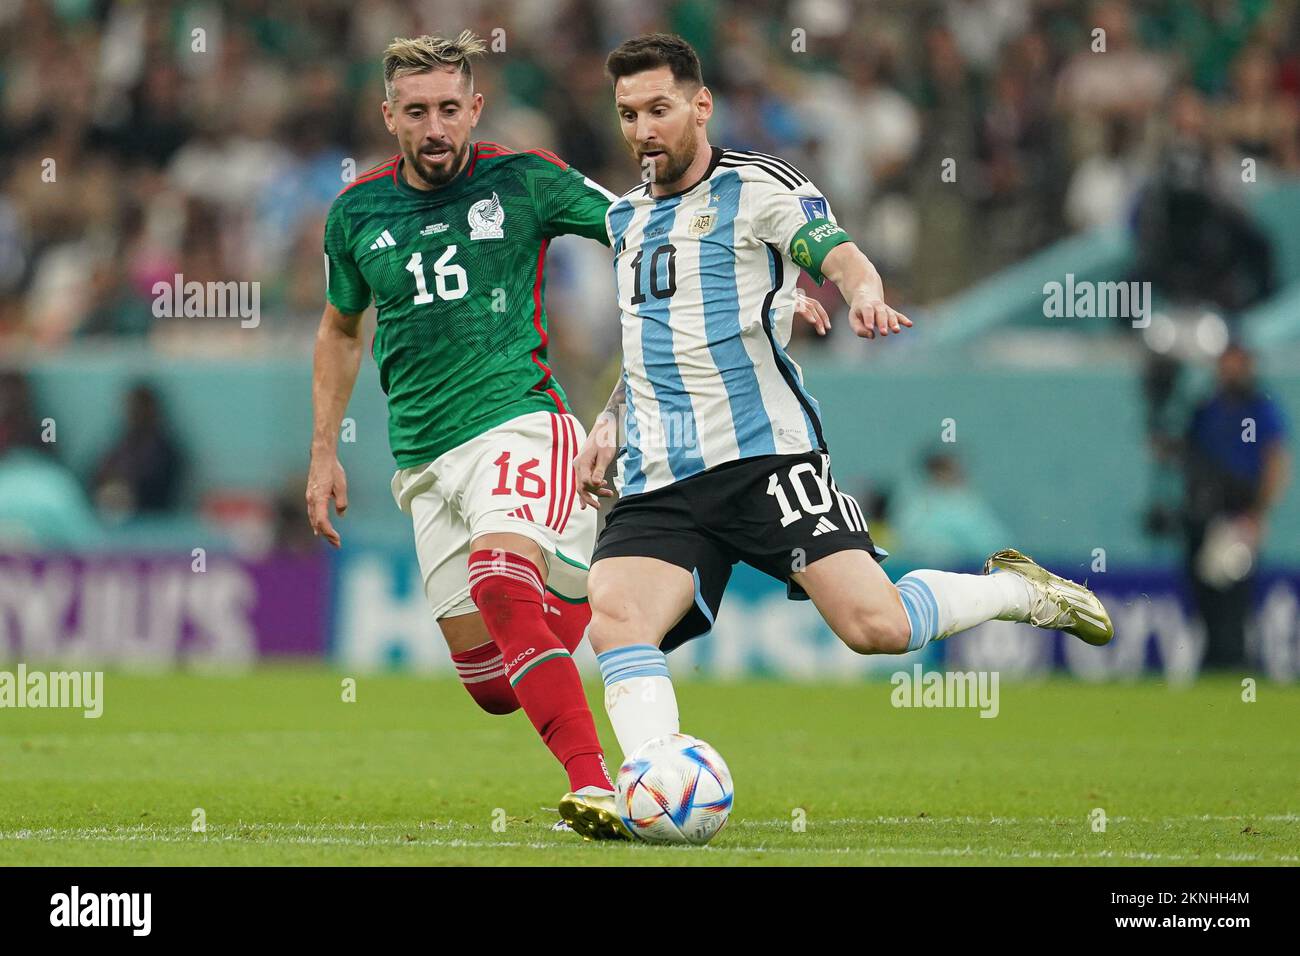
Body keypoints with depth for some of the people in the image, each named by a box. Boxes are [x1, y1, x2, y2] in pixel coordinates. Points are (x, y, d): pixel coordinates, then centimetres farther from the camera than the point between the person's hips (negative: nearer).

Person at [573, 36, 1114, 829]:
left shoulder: (758, 188, 1)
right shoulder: (626, 219, 21)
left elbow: (842, 258, -14)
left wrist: (866, 296, -38)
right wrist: (609, 425, 19)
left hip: (765, 450, -5)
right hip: (659, 481, 5)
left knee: (875, 626, -16)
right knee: (614, 619, -22)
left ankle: (1018, 591, 11)